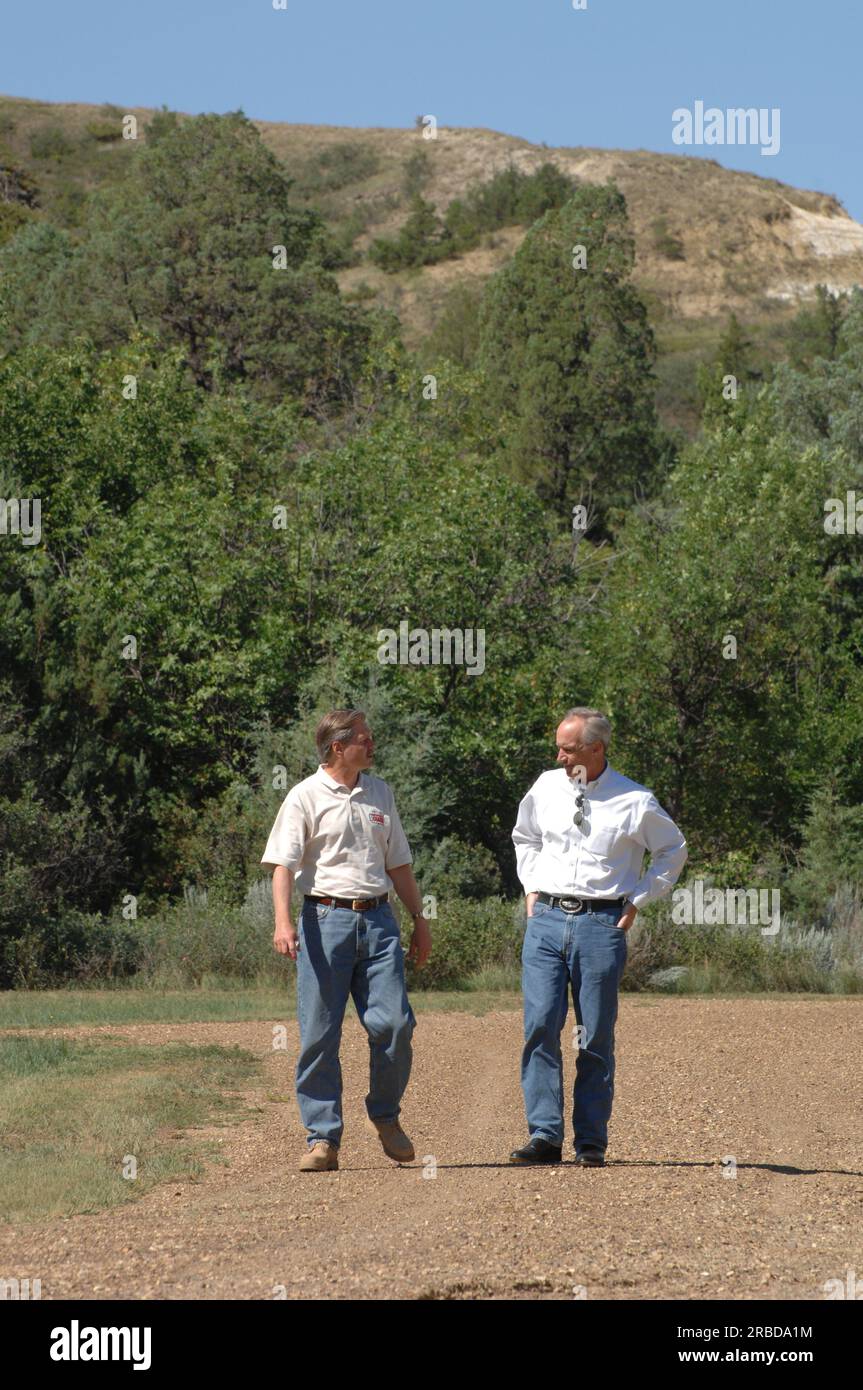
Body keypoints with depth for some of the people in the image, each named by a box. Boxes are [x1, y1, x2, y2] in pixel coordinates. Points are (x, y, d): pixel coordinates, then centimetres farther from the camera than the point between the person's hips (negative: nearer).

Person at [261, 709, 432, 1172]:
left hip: (378, 920, 4)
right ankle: (322, 1138, 3)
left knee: (394, 1022, -7)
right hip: (326, 919, -4)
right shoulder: (305, 797, 0)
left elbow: (398, 864, 24)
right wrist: (283, 921, -23)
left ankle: (385, 1115, 15)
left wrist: (419, 919, 21)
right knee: (319, 1034, -3)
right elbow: (283, 863, -9)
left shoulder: (380, 793, 16)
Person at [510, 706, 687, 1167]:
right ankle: (545, 1135, -8)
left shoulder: (635, 802, 0)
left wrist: (637, 900, 7)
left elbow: (673, 851, 15)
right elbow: (524, 838, 28)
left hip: (601, 924, -2)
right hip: (545, 920, 2)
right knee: (540, 1025, -9)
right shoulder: (546, 787, 9)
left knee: (596, 1036, -1)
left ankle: (591, 1142, 7)